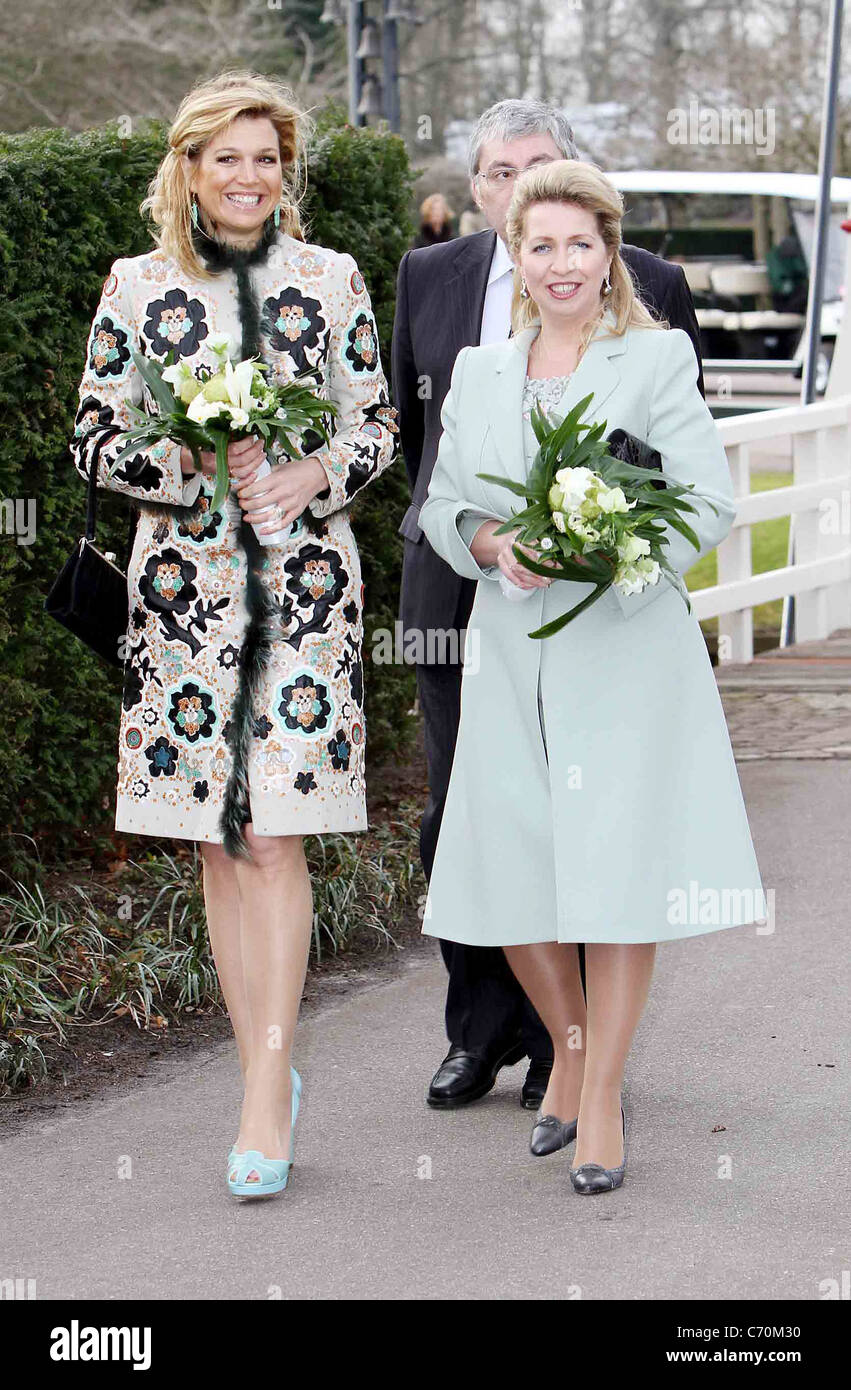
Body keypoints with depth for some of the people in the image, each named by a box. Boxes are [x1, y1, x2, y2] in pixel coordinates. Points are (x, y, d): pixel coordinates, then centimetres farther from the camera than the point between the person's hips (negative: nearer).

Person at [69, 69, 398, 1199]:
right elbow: (97, 439, 5)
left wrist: (314, 474, -11)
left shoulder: (330, 278, 5)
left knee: (275, 832, -8)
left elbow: (378, 424, 9)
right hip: (184, 579, 1)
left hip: (305, 578, -1)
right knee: (220, 840, 5)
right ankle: (268, 1073, 17)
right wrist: (199, 468, -12)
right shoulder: (137, 287, 5)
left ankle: (267, 1094, -6)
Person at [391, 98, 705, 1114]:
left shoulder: (646, 286, -1)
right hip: (456, 583, 3)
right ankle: (480, 1032, 20)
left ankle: (564, 1046, 12)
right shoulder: (430, 278, 8)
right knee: (459, 814, 6)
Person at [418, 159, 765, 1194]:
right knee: (508, 878, 4)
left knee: (618, 870, -3)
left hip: (625, 652, -4)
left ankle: (602, 1096, 9)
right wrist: (493, 545, -8)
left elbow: (709, 505, -6)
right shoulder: (478, 373, 13)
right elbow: (439, 505, 14)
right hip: (511, 658, 4)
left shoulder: (657, 360, 0)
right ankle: (568, 1046, 30)